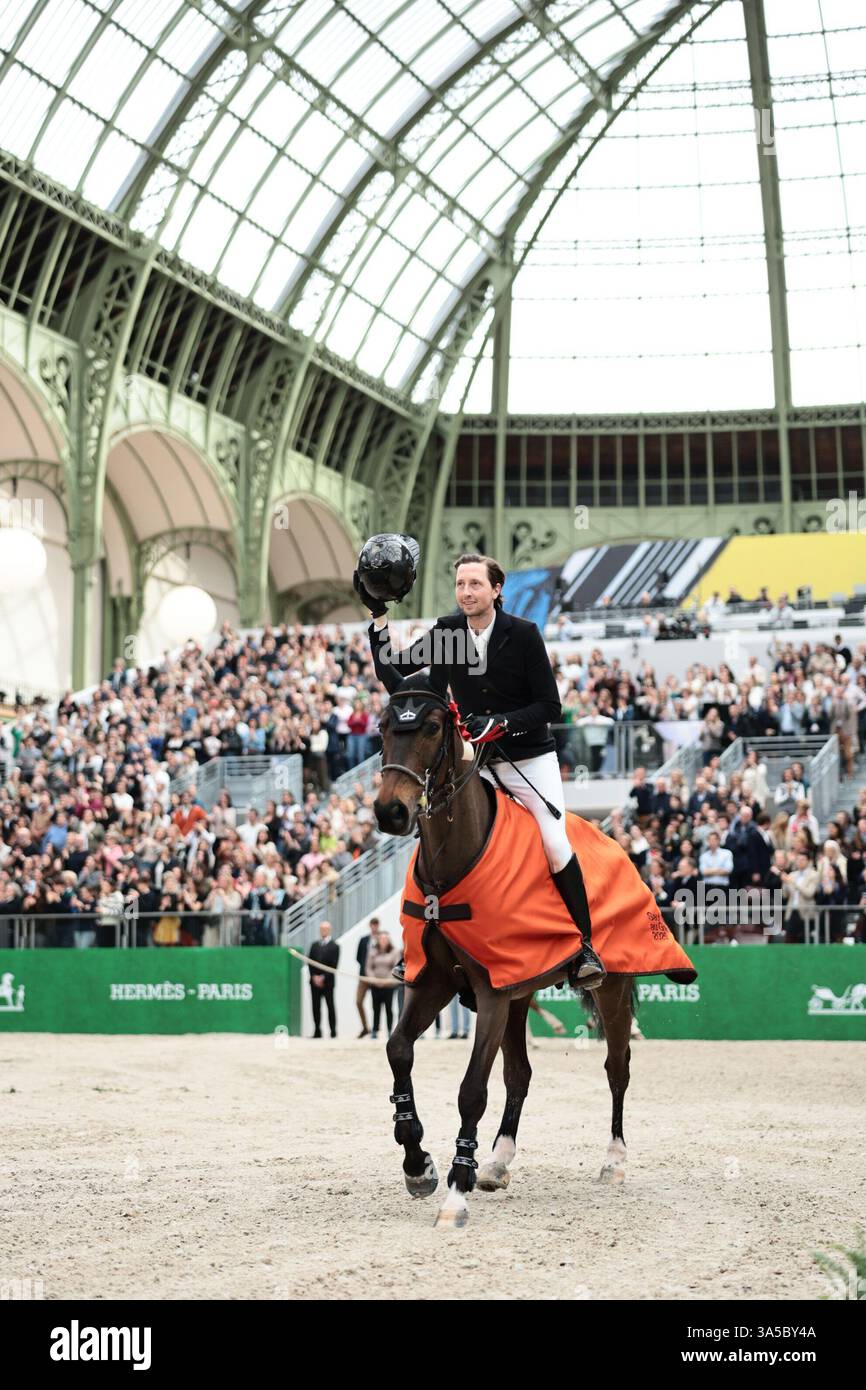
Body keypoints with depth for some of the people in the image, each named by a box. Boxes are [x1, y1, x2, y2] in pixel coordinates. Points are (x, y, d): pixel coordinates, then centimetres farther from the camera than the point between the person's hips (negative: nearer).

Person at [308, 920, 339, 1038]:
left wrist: (323, 977, -13)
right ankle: (317, 1031, 5)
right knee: (316, 1006, 2)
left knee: (330, 1006, -2)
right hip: (315, 981, 4)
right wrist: (314, 976, -5)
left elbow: (334, 965, -7)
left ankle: (333, 1031, 0)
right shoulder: (314, 945, 14)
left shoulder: (334, 946, 0)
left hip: (327, 982, -4)